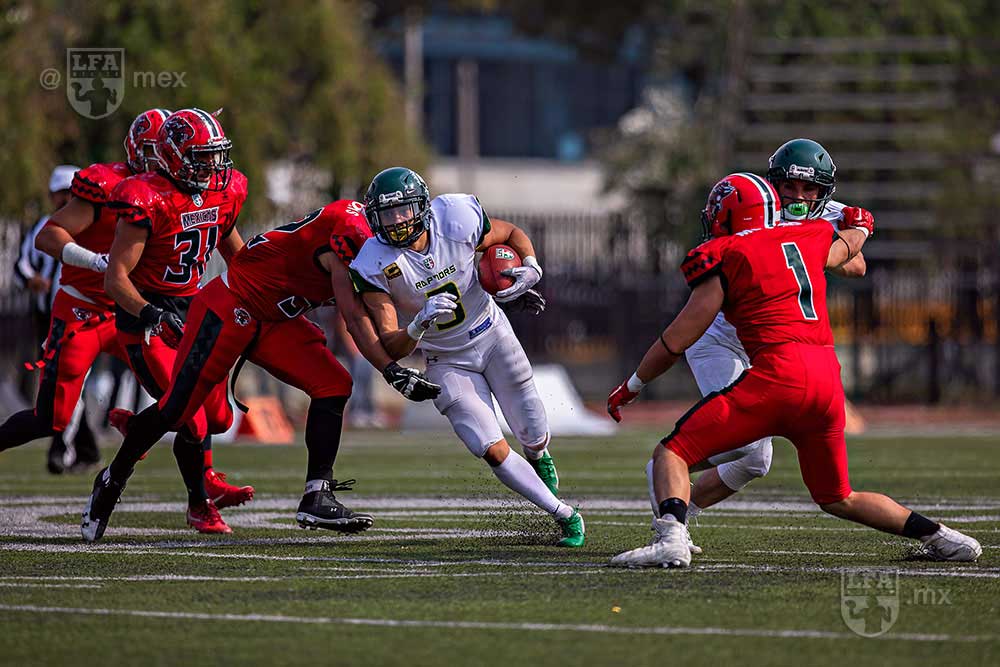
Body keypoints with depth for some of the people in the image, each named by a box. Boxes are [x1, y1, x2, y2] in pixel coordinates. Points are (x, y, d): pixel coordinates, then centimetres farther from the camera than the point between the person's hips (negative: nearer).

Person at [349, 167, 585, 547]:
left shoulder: (457, 221, -22)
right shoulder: (375, 266, -25)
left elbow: (513, 235, 0)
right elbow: (390, 348, -26)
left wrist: (530, 270, -20)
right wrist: (419, 326, -46)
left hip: (491, 335, 1)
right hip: (447, 362, -1)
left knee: (534, 437, 11)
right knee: (493, 451, -15)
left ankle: (539, 457, 51)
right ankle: (565, 516, 3)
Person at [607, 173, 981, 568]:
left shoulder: (726, 257, 3)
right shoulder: (808, 241, 19)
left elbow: (681, 337, 4)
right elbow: (848, 247, 43)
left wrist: (633, 386, 17)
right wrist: (860, 227, 67)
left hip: (777, 374, -6)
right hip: (828, 380, 6)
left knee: (673, 454, -3)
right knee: (837, 499, 25)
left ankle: (672, 539, -28)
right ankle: (939, 537, 19)